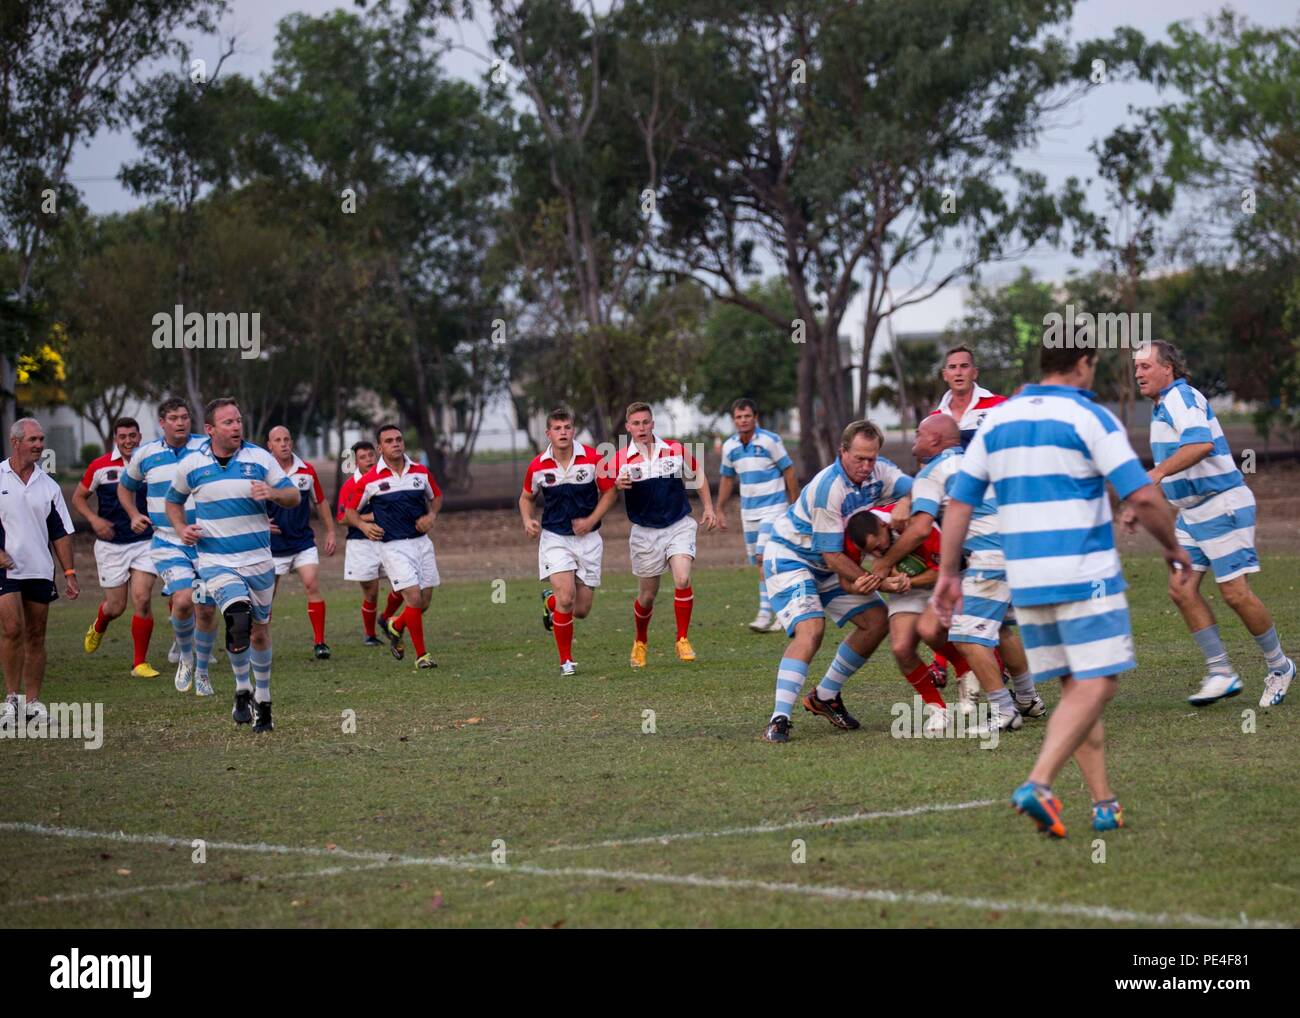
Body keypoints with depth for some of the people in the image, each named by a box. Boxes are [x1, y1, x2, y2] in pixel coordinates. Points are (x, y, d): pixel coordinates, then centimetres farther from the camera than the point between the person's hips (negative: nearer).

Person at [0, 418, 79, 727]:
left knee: (35, 636, 5)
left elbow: (61, 533, 12)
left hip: (40, 571, 4)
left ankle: (33, 702, 11)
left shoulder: (48, 485, 10)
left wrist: (70, 573, 7)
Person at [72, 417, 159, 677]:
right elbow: (78, 497, 8)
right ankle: (98, 627, 43)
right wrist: (94, 519, -9)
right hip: (111, 545, 0)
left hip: (144, 542, 0)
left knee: (142, 599, -13)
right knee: (116, 605, 4)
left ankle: (140, 662, -1)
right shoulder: (100, 466, -3)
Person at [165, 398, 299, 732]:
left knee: (260, 630, 12)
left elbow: (294, 496, 3)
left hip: (258, 559, 2)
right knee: (239, 616, -27)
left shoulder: (259, 458, -1)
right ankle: (242, 689, -7)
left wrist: (272, 493, -19)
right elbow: (173, 501, 18)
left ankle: (262, 701, 30)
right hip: (215, 560, -2)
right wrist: (181, 530, 0)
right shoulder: (191, 464, 1)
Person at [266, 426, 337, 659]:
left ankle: (320, 642, -10)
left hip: (303, 542, 1)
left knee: (312, 586, -13)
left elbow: (320, 501, 13)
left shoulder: (307, 471, 1)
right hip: (273, 545, -1)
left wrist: (330, 532, 11)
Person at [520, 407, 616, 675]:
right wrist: (528, 521, -9)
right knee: (566, 598, -19)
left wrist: (592, 520, -11)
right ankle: (566, 660, -2)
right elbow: (526, 497, 11)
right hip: (554, 538, -1)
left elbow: (609, 491, 2)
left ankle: (550, 601, 38)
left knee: (581, 610, 2)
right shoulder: (538, 466, -6)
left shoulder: (592, 458, -9)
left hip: (587, 538, 1)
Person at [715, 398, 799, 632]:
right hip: (748, 511, 6)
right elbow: (727, 478, 17)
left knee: (764, 558, -17)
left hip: (774, 507, -6)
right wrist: (720, 510, 16)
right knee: (760, 562, 8)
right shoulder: (729, 447, 4)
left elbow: (789, 472, -6)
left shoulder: (771, 441, -11)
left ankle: (766, 613, -18)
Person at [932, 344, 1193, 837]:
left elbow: (958, 501, 9)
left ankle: (1105, 804, 11)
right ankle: (1038, 785, -21)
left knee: (1076, 689, 13)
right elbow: (1143, 497, -13)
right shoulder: (1090, 418, -7)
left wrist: (948, 573, 14)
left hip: (1025, 579, 6)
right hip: (1085, 575, -6)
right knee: (1096, 685, -5)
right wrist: (1174, 549, 3)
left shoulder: (997, 420, 10)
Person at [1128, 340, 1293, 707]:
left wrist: (1157, 473, -43)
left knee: (1236, 593, -8)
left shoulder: (1181, 397, -15)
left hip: (1222, 507, -10)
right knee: (1182, 590, 0)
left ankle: (1279, 667, 10)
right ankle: (1221, 673, 4)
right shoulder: (1162, 407, 16)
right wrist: (1139, 507, 23)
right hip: (1191, 513, 10)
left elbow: (1201, 443, -35)